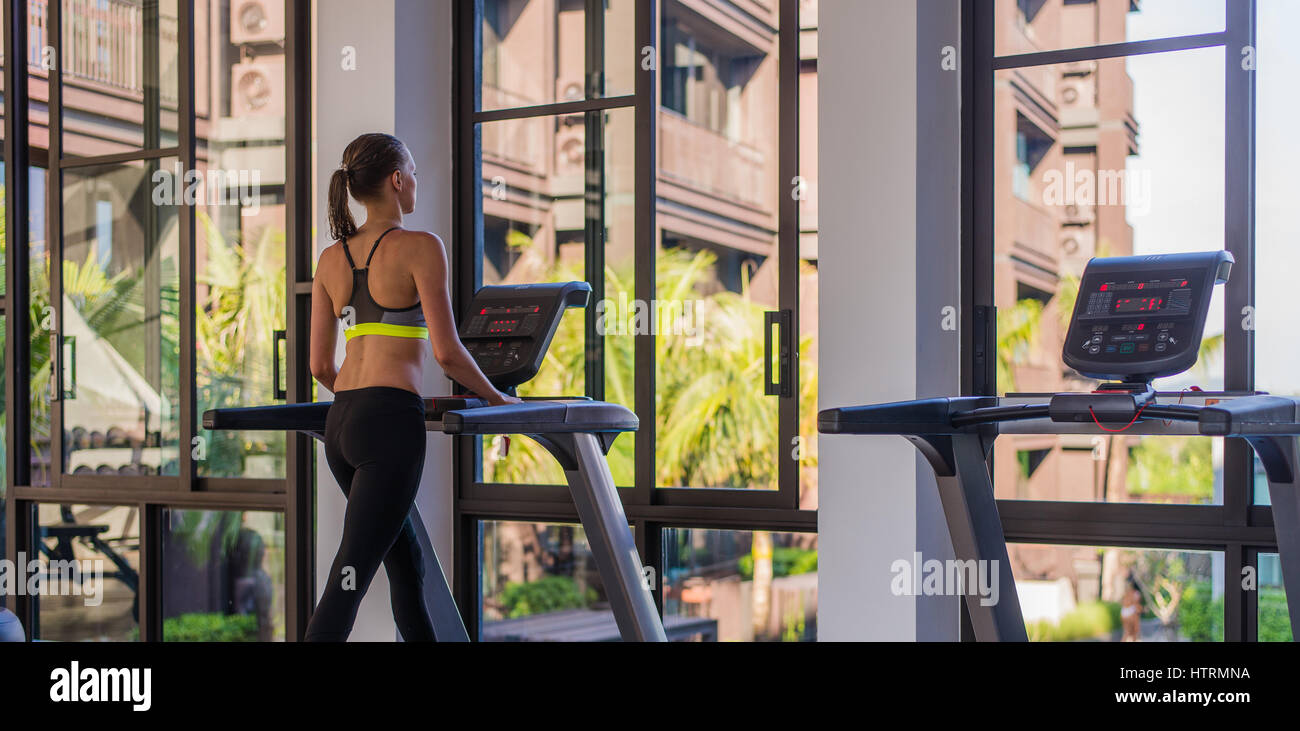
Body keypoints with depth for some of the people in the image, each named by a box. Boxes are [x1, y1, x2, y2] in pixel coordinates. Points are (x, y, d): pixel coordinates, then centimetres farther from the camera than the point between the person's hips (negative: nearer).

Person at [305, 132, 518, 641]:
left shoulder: (331, 259, 14)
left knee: (406, 563, 21)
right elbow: (446, 352, -10)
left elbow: (320, 366, 14)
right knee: (348, 580, -8)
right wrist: (498, 399, 5)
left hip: (340, 424, 7)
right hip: (391, 425, -7)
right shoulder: (419, 247, -5)